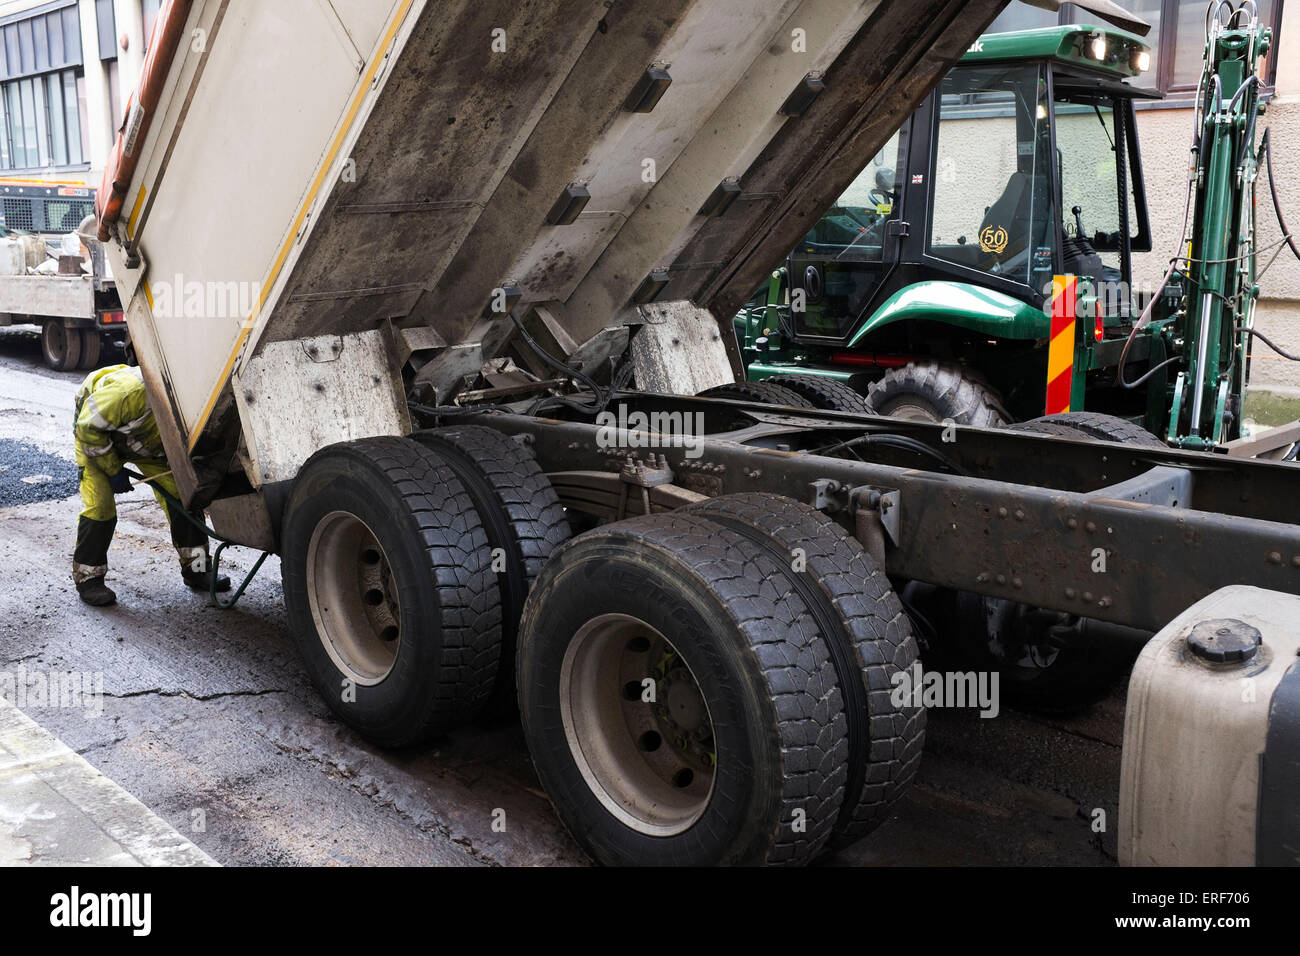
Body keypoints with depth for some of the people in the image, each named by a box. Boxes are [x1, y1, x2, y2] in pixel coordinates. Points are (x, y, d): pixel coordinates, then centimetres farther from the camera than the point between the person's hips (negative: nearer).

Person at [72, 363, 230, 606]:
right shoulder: (132, 391, -44)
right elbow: (89, 428, -30)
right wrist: (113, 470, -23)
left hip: (145, 442, 5)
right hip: (94, 435, -5)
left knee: (182, 491, -6)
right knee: (99, 505, -17)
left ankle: (196, 569, 5)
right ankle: (88, 578, 2)